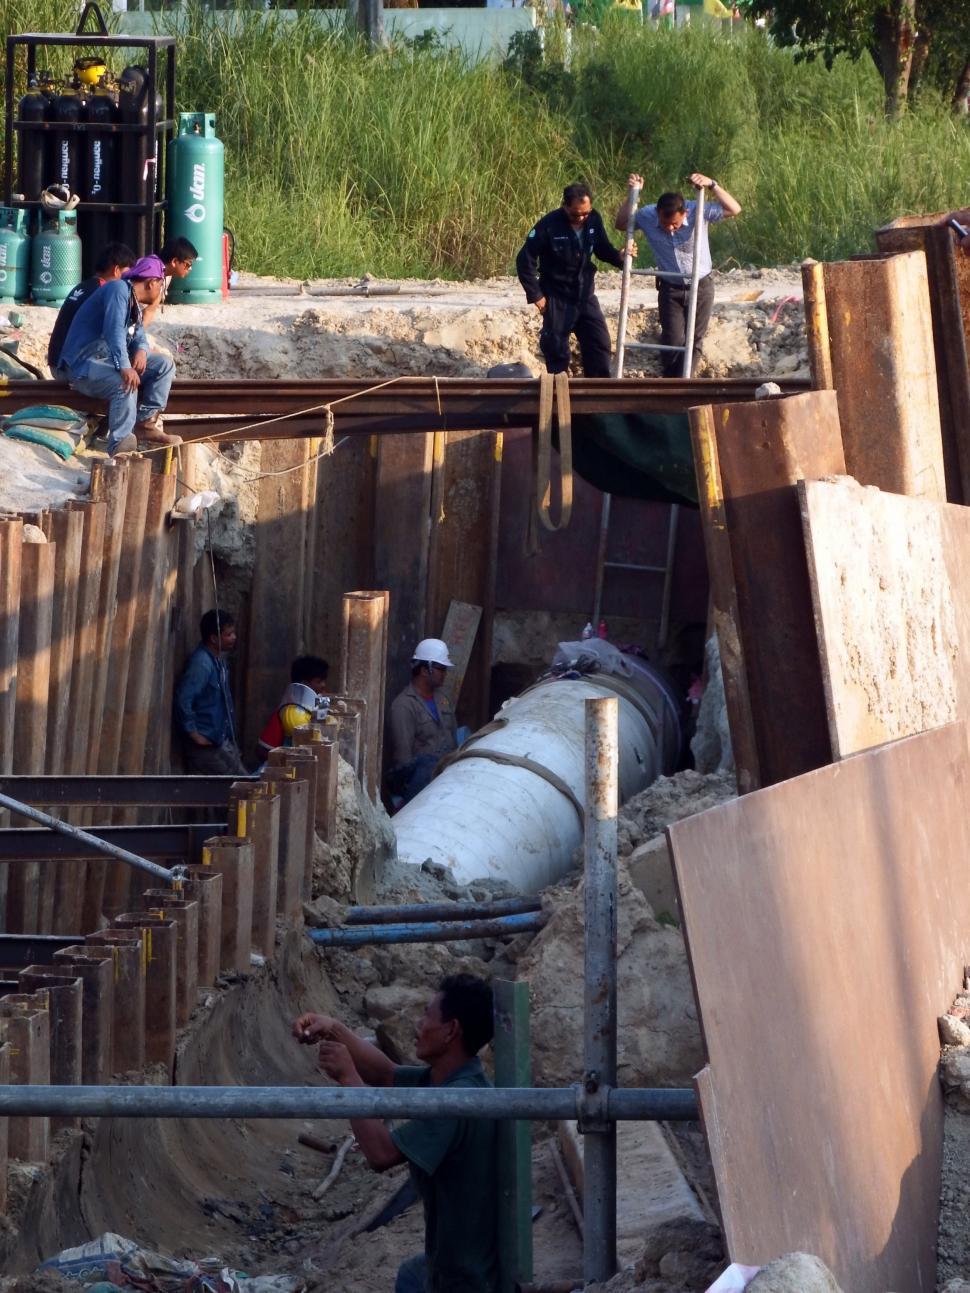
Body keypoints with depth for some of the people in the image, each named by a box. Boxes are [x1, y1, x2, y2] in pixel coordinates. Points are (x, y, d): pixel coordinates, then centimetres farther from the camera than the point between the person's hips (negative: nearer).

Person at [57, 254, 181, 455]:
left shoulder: (134, 302, 19)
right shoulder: (119, 289, -14)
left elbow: (138, 335, 16)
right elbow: (114, 330, -27)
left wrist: (141, 350, -10)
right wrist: (124, 367, -39)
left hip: (109, 360, 10)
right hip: (84, 363, -10)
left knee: (164, 365, 3)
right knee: (127, 383, -36)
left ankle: (146, 423, -5)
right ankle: (120, 445, -37)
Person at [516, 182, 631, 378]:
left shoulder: (594, 220, -8)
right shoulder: (549, 225, -21)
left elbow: (603, 249, 9)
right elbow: (524, 261, -14)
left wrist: (619, 257, -14)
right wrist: (535, 295, -13)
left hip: (586, 295, 4)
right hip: (558, 299, -4)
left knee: (600, 344, 4)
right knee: (556, 350, 2)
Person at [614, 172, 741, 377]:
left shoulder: (698, 212, -20)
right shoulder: (647, 216, -14)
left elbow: (734, 210, -23)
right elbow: (620, 223, 1)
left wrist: (712, 185, -35)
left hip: (700, 289, -1)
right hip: (670, 290, 1)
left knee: (693, 342, 4)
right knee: (672, 342, -7)